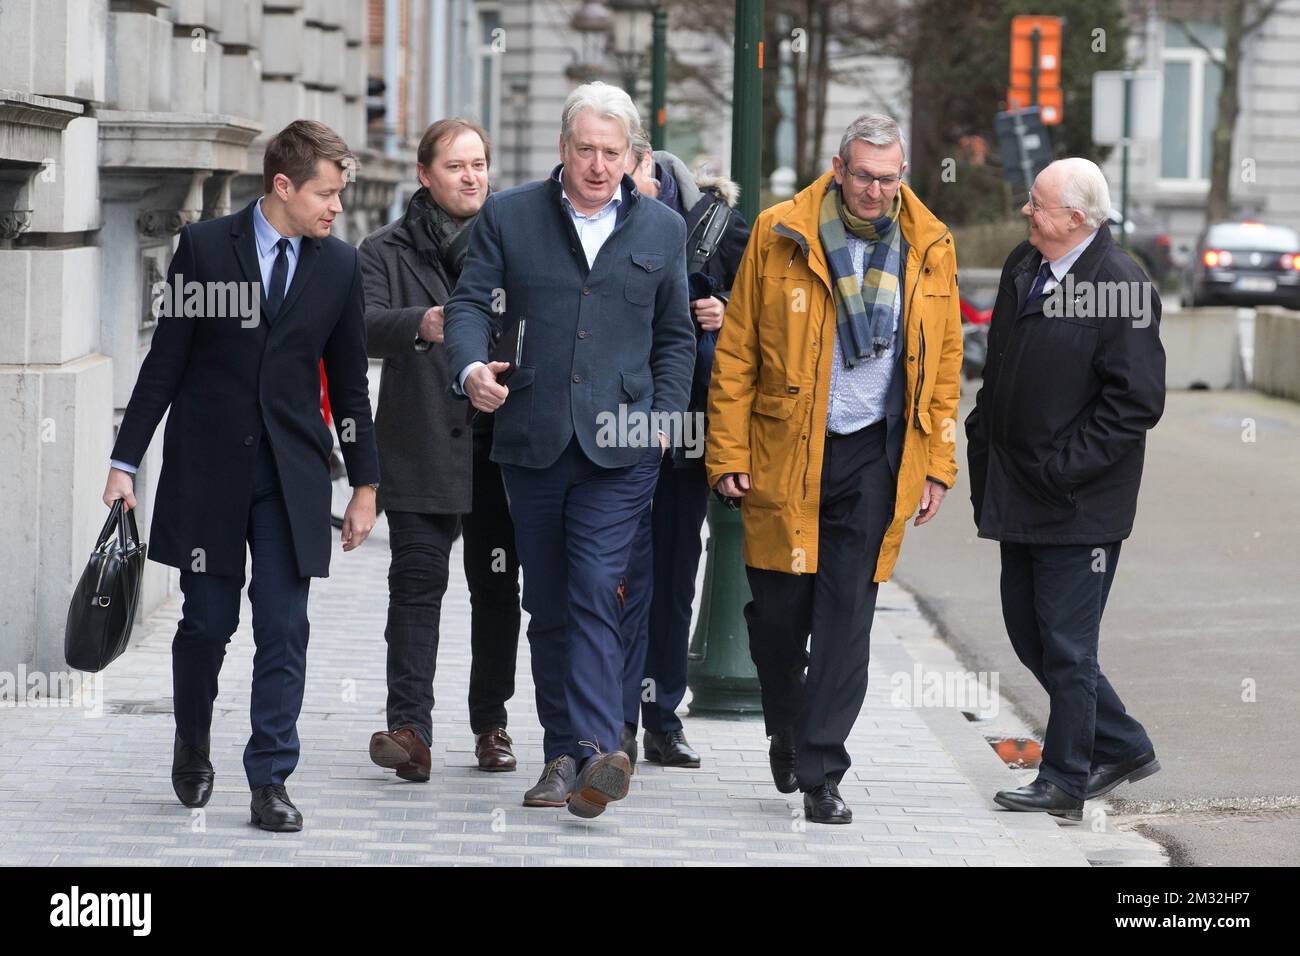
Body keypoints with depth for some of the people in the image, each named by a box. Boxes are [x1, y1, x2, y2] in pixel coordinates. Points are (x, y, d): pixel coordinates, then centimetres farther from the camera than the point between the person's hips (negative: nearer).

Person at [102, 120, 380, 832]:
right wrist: (126, 461, -3)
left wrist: (365, 482, 11)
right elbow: (165, 360, -1)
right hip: (208, 468, -2)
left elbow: (349, 380, 10)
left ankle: (270, 780, 1)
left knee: (284, 628, -4)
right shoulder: (205, 247, -3)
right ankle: (192, 746, 31)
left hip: (291, 475, 2)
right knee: (208, 620, 5)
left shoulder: (339, 266, 4)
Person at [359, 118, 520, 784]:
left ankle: (491, 724, 17)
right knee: (417, 583, -8)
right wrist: (419, 324, -32)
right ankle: (409, 730, -12)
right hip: (421, 447, -2)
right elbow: (365, 324, -12)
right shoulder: (387, 253, 5)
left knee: (497, 588, 7)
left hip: (500, 446, 2)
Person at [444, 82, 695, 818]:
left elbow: (675, 336, 15)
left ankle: (597, 750, -23)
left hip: (619, 446, -2)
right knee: (549, 605, 7)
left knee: (596, 593, -15)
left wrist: (664, 416, 3)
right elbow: (472, 303, 2)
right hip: (532, 442, 2)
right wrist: (473, 367, -18)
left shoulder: (663, 228, 9)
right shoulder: (509, 218, 7)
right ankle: (564, 753, 15)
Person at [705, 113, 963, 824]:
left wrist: (936, 465, 6)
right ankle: (786, 735, 32)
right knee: (777, 607, 6)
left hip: (876, 455, 1)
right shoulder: (780, 236, -3)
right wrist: (729, 455, -3)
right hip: (785, 452, 0)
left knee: (847, 615, -3)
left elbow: (943, 361, 10)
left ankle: (820, 772, 0)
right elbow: (736, 354, 0)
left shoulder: (928, 247, 4)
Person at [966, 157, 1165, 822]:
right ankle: (1123, 747, 27)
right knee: (1027, 632, 13)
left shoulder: (1123, 287, -17)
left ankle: (1064, 780, 10)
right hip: (1019, 493, 9)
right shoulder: (1023, 266, 9)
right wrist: (983, 439, 13)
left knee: (1066, 643, -2)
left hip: (1079, 504, -9)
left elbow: (1136, 402, -18)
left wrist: (1065, 469, -18)